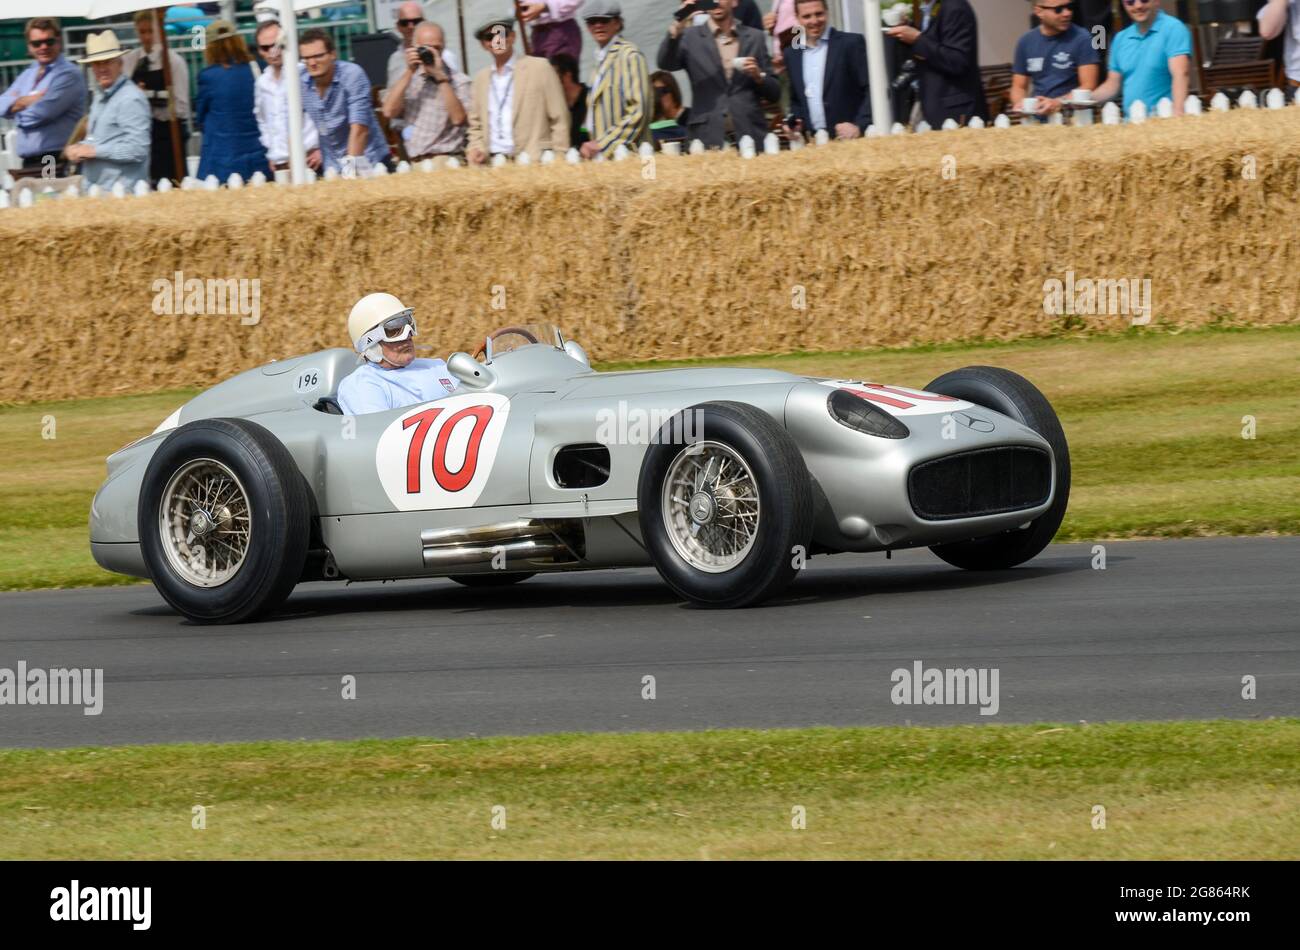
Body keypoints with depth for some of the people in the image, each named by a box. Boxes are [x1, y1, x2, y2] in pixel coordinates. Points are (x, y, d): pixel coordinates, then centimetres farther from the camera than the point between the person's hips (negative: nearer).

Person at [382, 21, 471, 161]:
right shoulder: (409, 80, 14)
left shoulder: (459, 81, 4)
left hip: (447, 160, -3)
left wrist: (440, 76, -11)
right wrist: (409, 72, -3)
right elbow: (389, 112, 0)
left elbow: (458, 118, -11)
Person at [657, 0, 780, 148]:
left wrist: (758, 76, -7)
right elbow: (665, 63, -11)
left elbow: (774, 94, 14)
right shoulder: (690, 37, 8)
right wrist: (677, 27, -24)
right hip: (707, 138, -1)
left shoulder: (755, 38, 13)